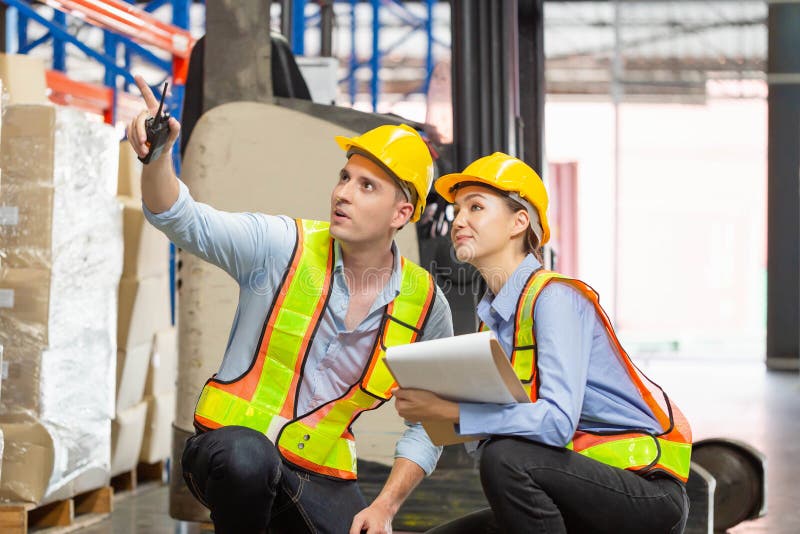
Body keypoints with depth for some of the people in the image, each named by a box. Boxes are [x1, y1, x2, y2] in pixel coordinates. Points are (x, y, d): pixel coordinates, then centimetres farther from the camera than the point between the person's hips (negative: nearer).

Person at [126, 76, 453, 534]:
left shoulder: (427, 305, 1)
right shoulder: (284, 247, -6)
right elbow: (186, 222, -19)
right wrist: (158, 157, -39)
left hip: (319, 479, 4)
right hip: (232, 445, -3)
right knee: (248, 457, -39)